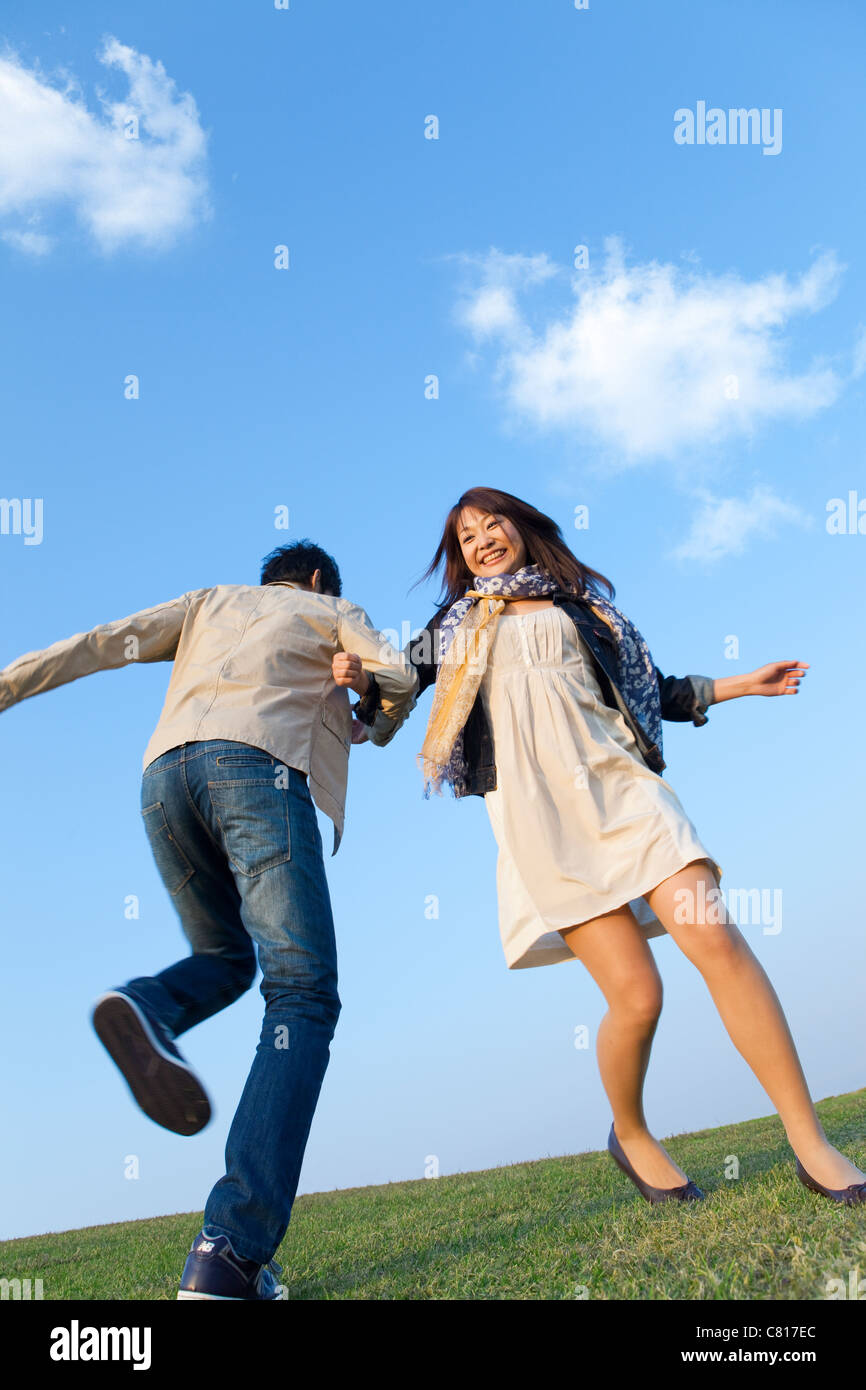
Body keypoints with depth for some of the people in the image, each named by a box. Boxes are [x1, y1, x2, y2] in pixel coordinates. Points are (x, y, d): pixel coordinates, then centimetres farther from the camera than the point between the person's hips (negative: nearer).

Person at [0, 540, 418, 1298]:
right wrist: (373, 722, 30)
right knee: (301, 996, -9)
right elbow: (398, 675, 9)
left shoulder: (210, 601, 35)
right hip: (258, 762, -5)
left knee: (226, 961, 23)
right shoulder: (334, 611, 27)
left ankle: (145, 1008, -13)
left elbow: (103, 642, 22)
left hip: (165, 770, 5)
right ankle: (231, 1251, -24)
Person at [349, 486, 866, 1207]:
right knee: (637, 995, -11)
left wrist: (742, 683, 21)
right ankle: (631, 1135, 19)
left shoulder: (580, 604, 24)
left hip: (618, 782, 2)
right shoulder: (458, 623, 21)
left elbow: (657, 692, 27)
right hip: (535, 809, -2)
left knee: (715, 938, -19)